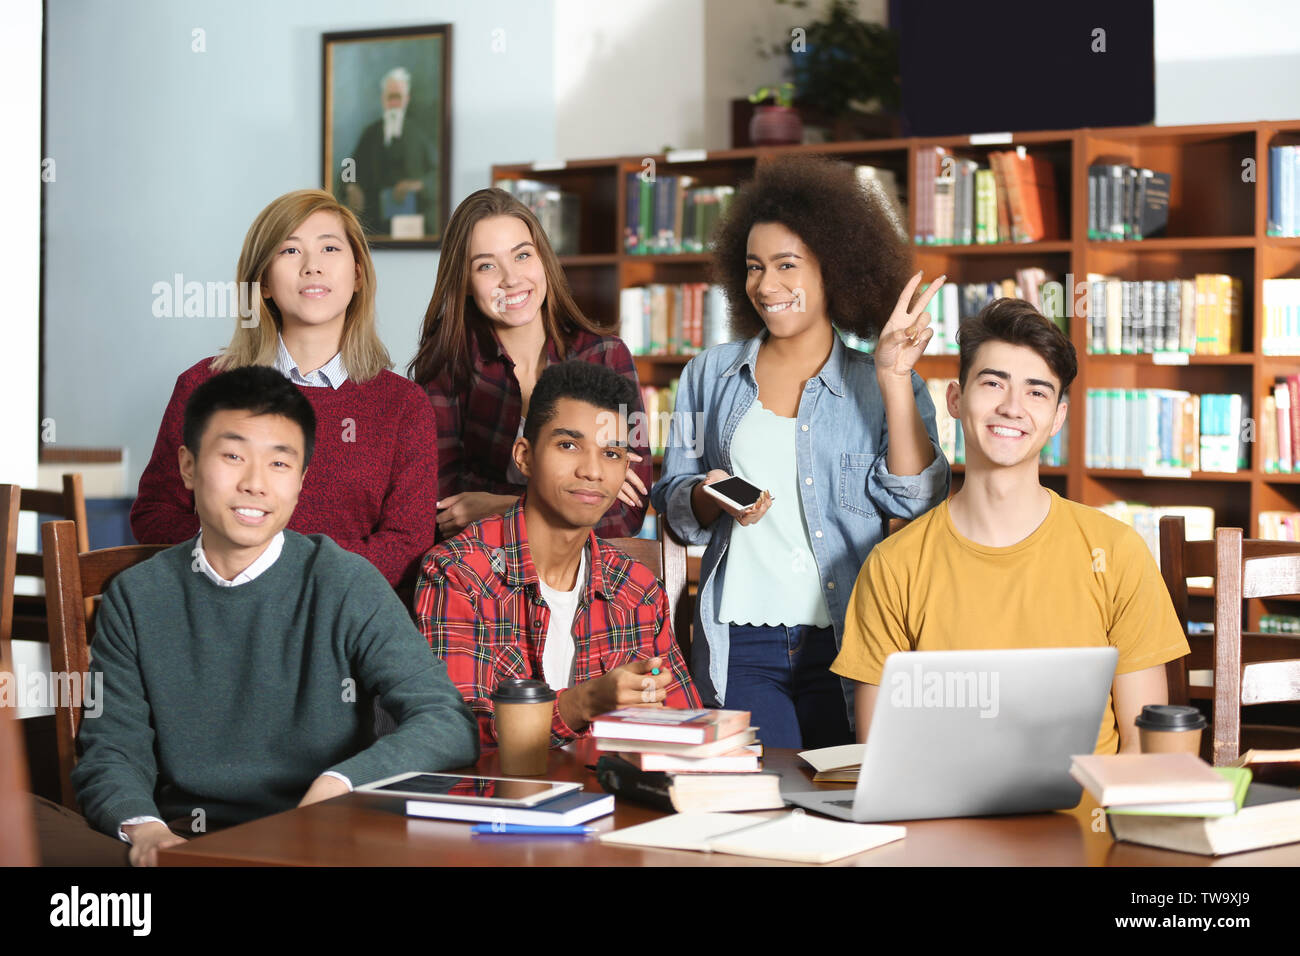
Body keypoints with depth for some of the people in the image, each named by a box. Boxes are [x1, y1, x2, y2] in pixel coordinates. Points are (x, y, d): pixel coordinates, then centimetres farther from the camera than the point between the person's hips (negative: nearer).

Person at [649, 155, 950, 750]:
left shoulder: (883, 387, 5)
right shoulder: (710, 376, 13)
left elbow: (915, 502, -6)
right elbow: (672, 501, 14)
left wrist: (895, 380, -11)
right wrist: (711, 497, -8)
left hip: (846, 646, -1)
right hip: (740, 646, 1)